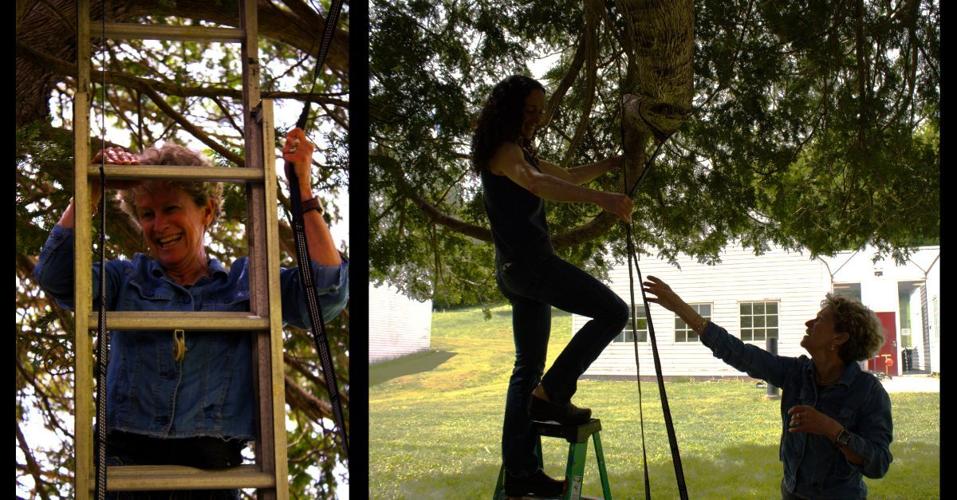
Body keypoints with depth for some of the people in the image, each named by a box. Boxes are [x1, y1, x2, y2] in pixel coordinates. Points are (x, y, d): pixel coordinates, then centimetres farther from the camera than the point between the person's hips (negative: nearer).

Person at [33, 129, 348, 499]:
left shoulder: (247, 284, 15)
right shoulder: (126, 280, 18)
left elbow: (327, 293, 2)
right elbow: (56, 276, 2)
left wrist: (302, 187, 1)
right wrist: (92, 188, -1)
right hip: (127, 461, 0)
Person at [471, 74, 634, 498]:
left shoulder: (521, 153, 21)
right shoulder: (505, 151, -10)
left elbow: (566, 177, 35)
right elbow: (538, 184, -31)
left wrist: (610, 165, 27)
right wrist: (601, 199, -42)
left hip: (518, 269, 11)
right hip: (529, 260, -11)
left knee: (528, 366, 10)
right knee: (613, 311, -11)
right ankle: (552, 393, -10)